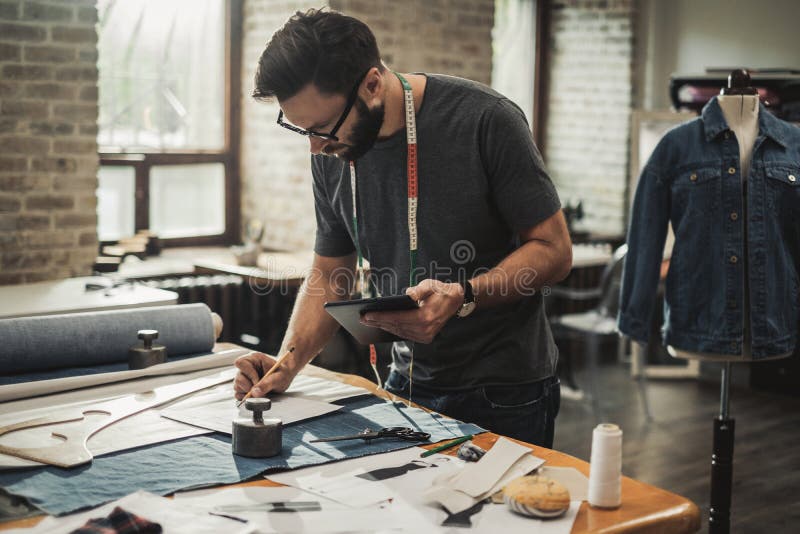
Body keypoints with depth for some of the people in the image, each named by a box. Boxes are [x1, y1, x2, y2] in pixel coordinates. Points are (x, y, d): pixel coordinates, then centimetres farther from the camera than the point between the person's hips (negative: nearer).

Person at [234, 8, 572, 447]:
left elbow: (553, 249, -14)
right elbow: (329, 276, 7)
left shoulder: (483, 119, -20)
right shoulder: (331, 155, -3)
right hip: (409, 385, 5)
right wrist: (288, 363, -9)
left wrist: (463, 296, -29)